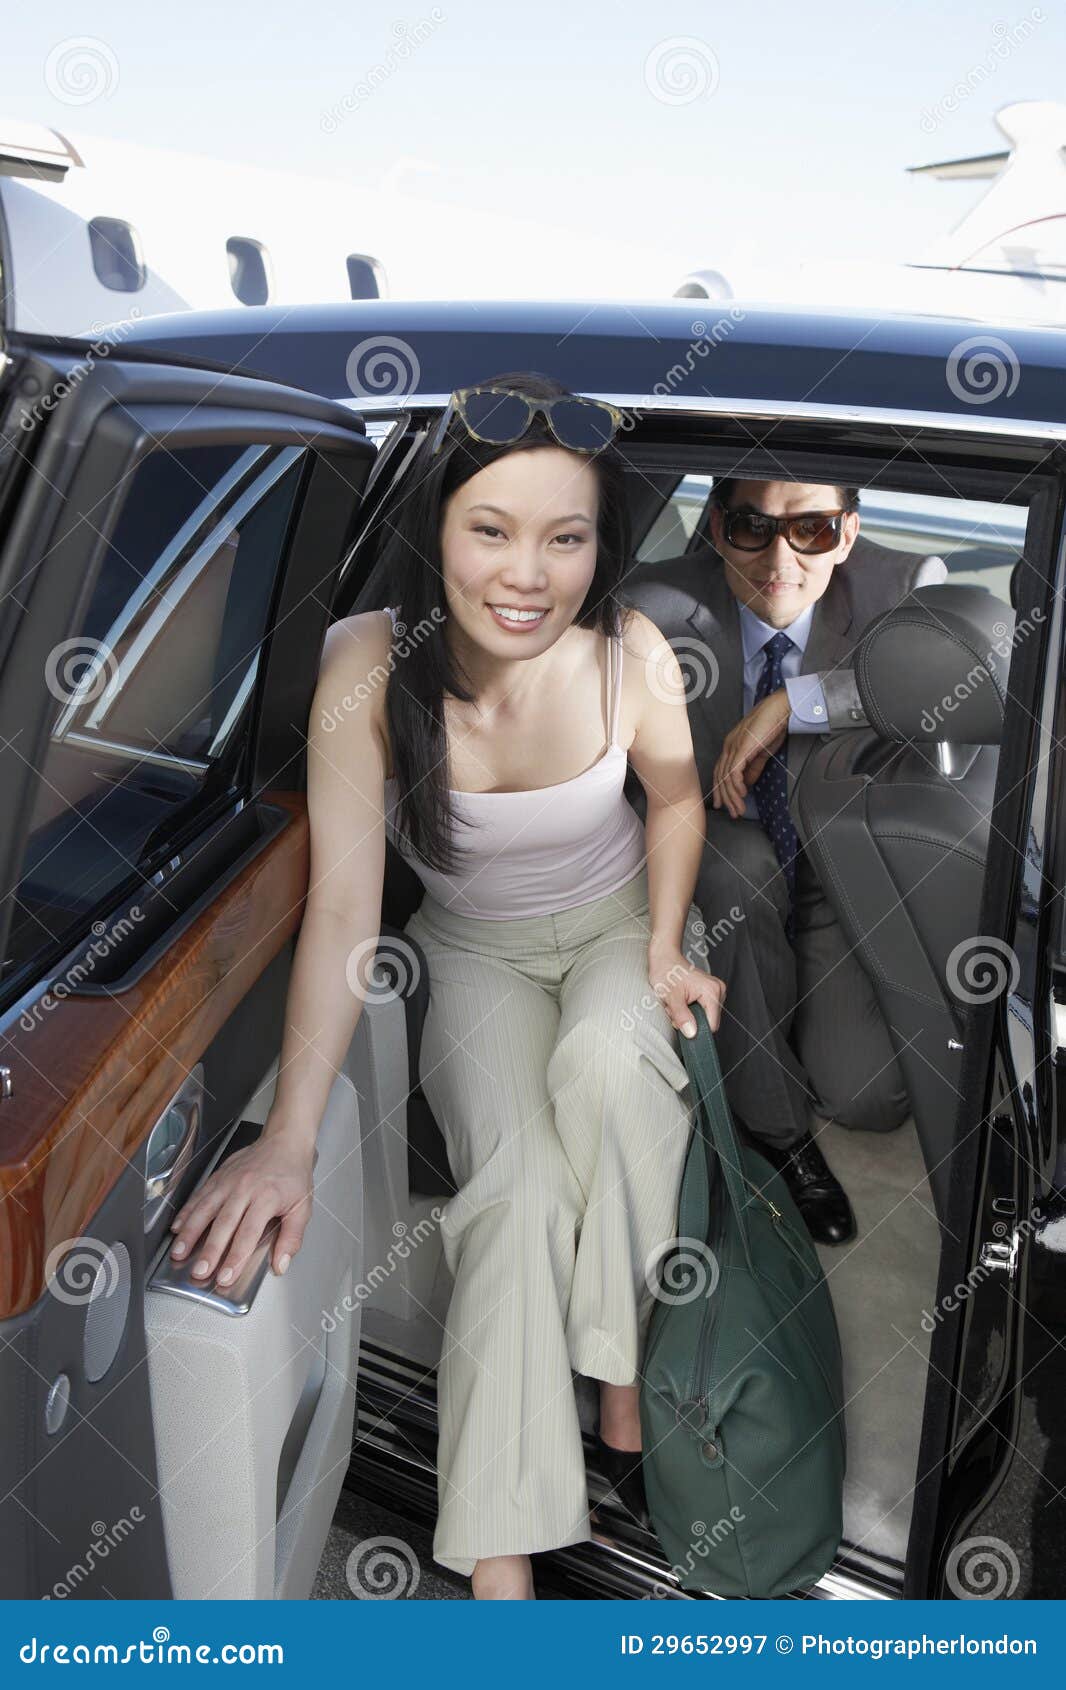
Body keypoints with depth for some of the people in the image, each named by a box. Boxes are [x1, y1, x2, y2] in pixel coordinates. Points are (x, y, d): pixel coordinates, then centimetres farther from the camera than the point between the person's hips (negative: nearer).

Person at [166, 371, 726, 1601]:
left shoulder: (628, 654, -23)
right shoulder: (371, 666, -26)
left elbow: (675, 797, -1)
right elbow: (343, 904, -28)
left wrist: (666, 948, -5)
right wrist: (287, 1139, -32)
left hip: (618, 926, 1)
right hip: (473, 950, 0)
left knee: (603, 1064, -33)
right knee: (515, 1184, -23)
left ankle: (623, 1382, -12)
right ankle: (497, 1562, -12)